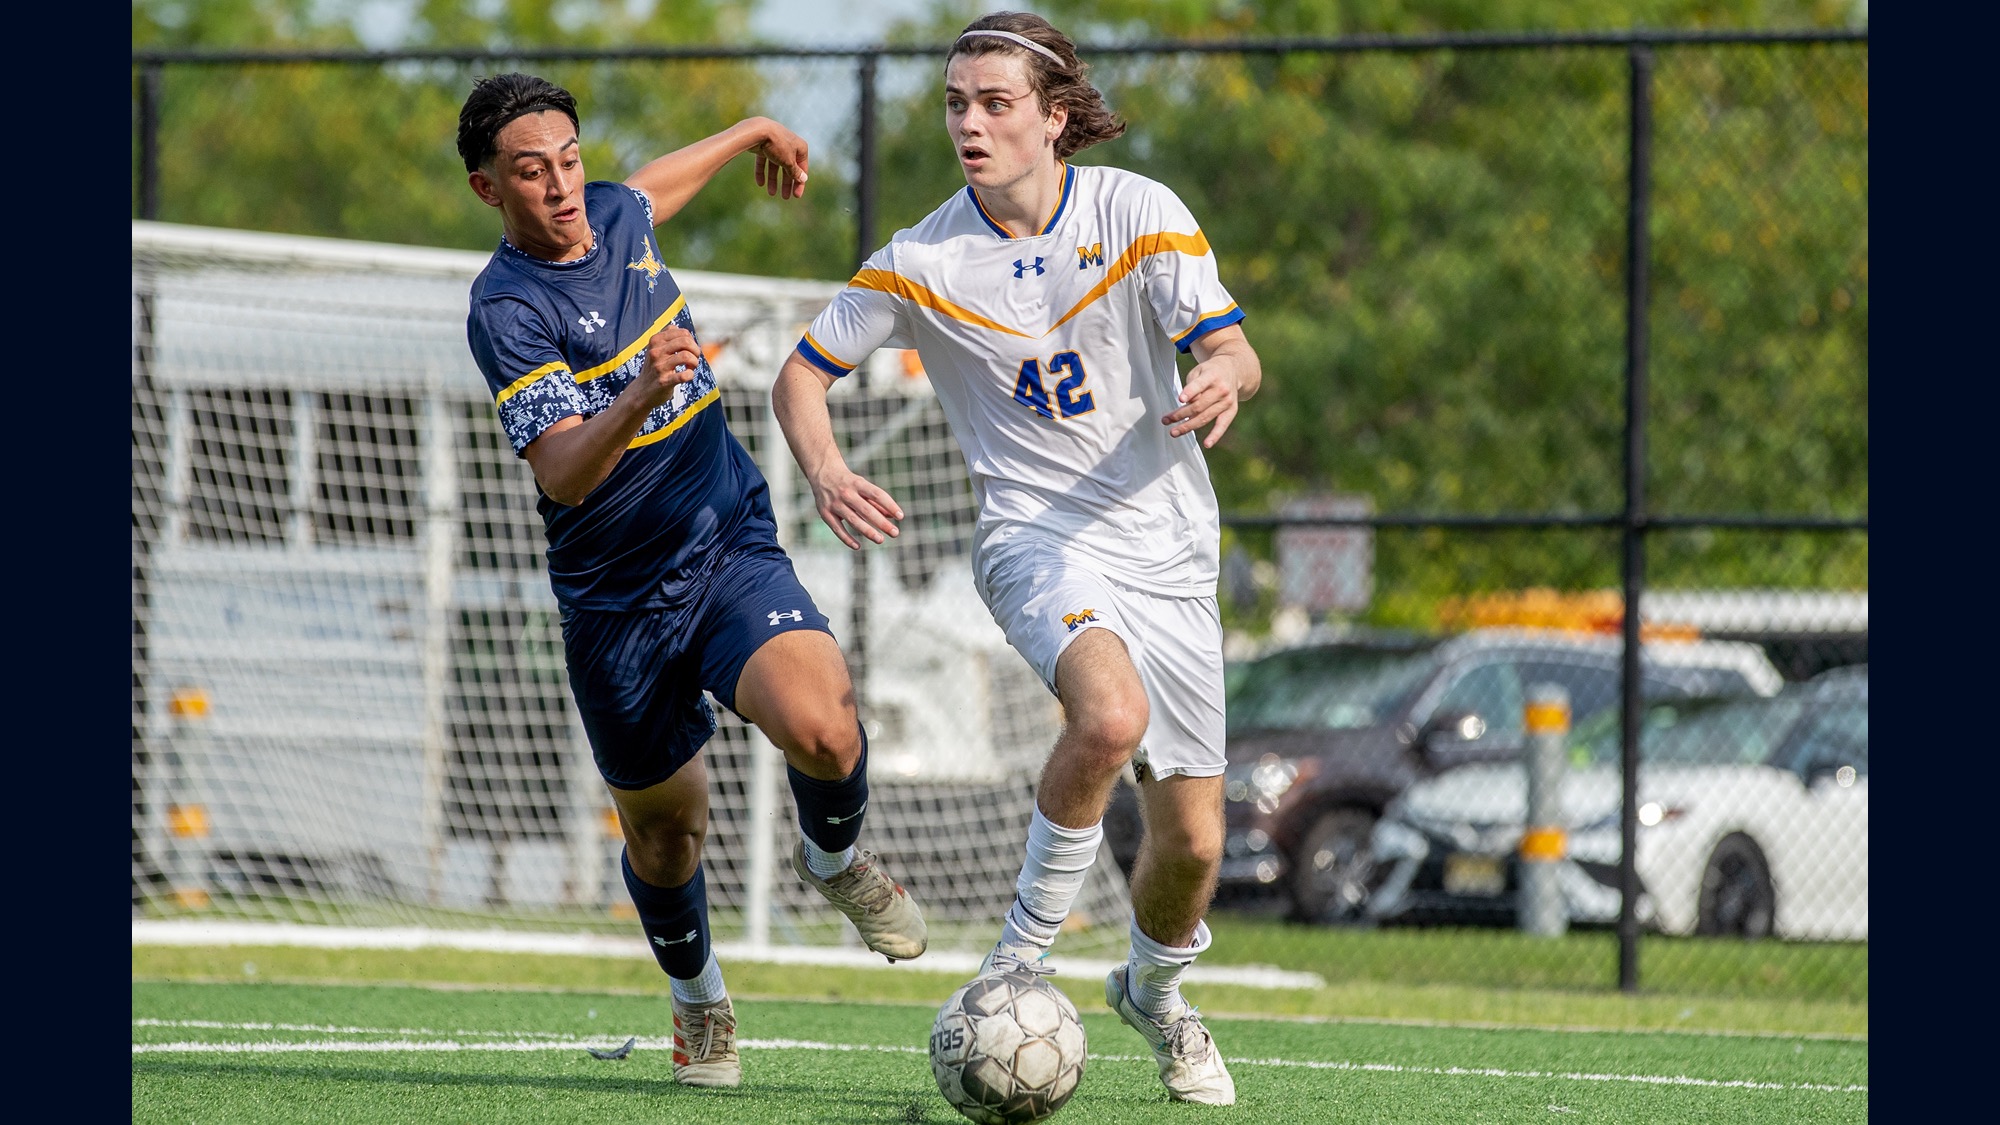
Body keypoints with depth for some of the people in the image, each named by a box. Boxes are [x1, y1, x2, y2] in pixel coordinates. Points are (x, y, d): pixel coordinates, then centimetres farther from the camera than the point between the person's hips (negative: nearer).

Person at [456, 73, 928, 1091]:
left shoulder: (614, 218, 4)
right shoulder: (506, 311, -17)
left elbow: (647, 188, 33)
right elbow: (561, 473, -28)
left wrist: (753, 132, 49)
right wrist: (638, 397, -46)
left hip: (731, 550, 3)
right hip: (615, 600, -3)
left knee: (822, 730, -24)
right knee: (664, 829, 10)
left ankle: (833, 857, 10)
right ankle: (699, 1004, 39)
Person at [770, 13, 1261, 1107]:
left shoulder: (1141, 213, -7)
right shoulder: (919, 262, -6)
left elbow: (1235, 354, -12)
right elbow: (802, 373, 4)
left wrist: (1220, 380, -37)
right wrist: (824, 470, -17)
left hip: (1170, 553, 2)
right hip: (1034, 536, -2)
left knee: (1191, 843, 3)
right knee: (1110, 713, -36)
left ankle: (1153, 990, 38)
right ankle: (1021, 955, -18)